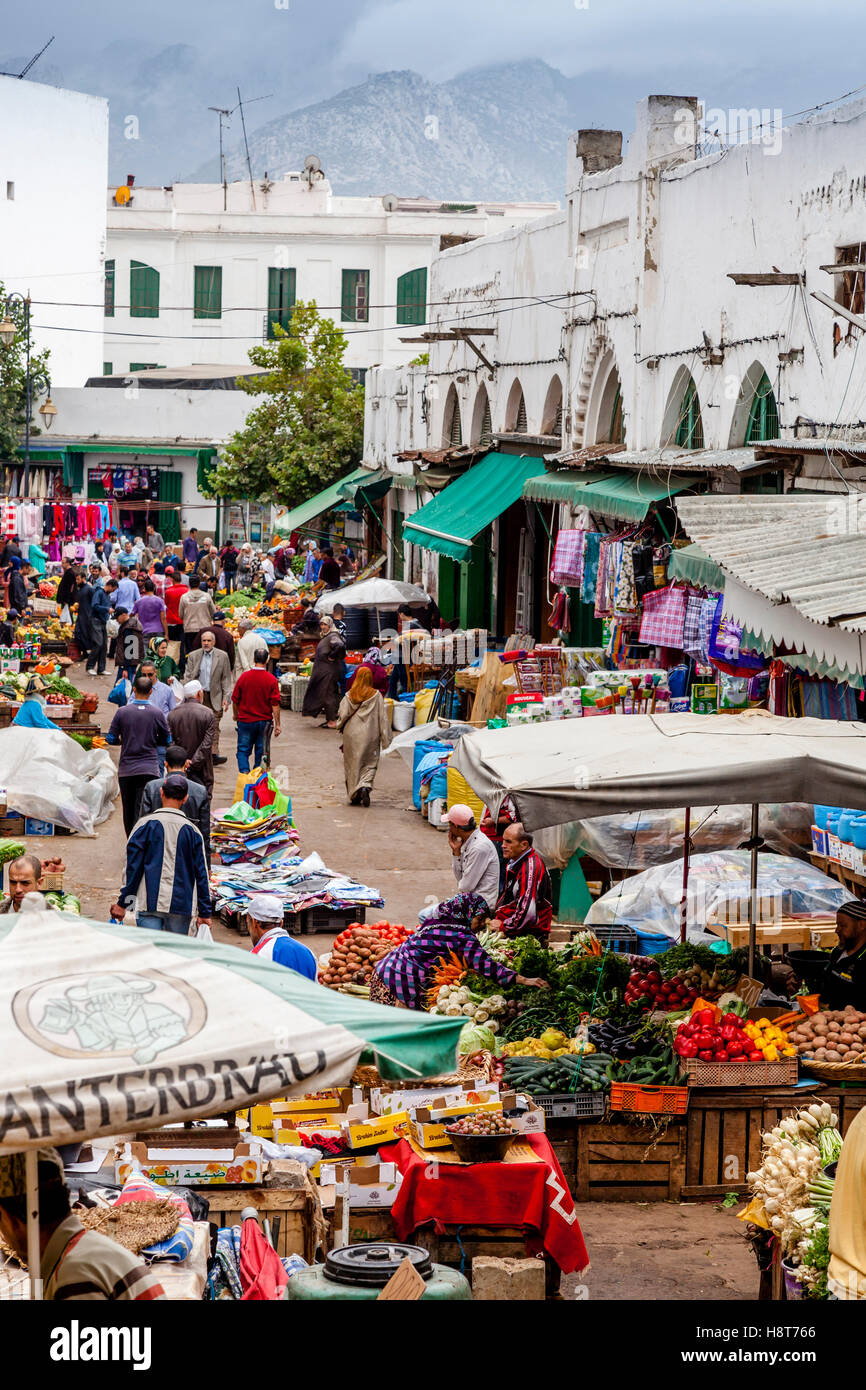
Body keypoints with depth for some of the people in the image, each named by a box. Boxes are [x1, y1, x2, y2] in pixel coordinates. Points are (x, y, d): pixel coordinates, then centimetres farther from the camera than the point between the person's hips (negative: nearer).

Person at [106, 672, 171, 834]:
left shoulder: (122, 712, -3)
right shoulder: (157, 714, -3)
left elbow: (111, 739, 1)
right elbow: (167, 740, 7)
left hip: (126, 770, 1)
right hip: (149, 769, -1)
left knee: (128, 810, 14)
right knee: (143, 809, -4)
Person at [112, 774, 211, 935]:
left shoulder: (146, 824, -1)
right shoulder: (193, 830, 4)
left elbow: (132, 867, -2)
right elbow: (201, 874, 7)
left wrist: (123, 903, 4)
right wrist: (204, 913, 12)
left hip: (150, 903, -2)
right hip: (182, 905, 2)